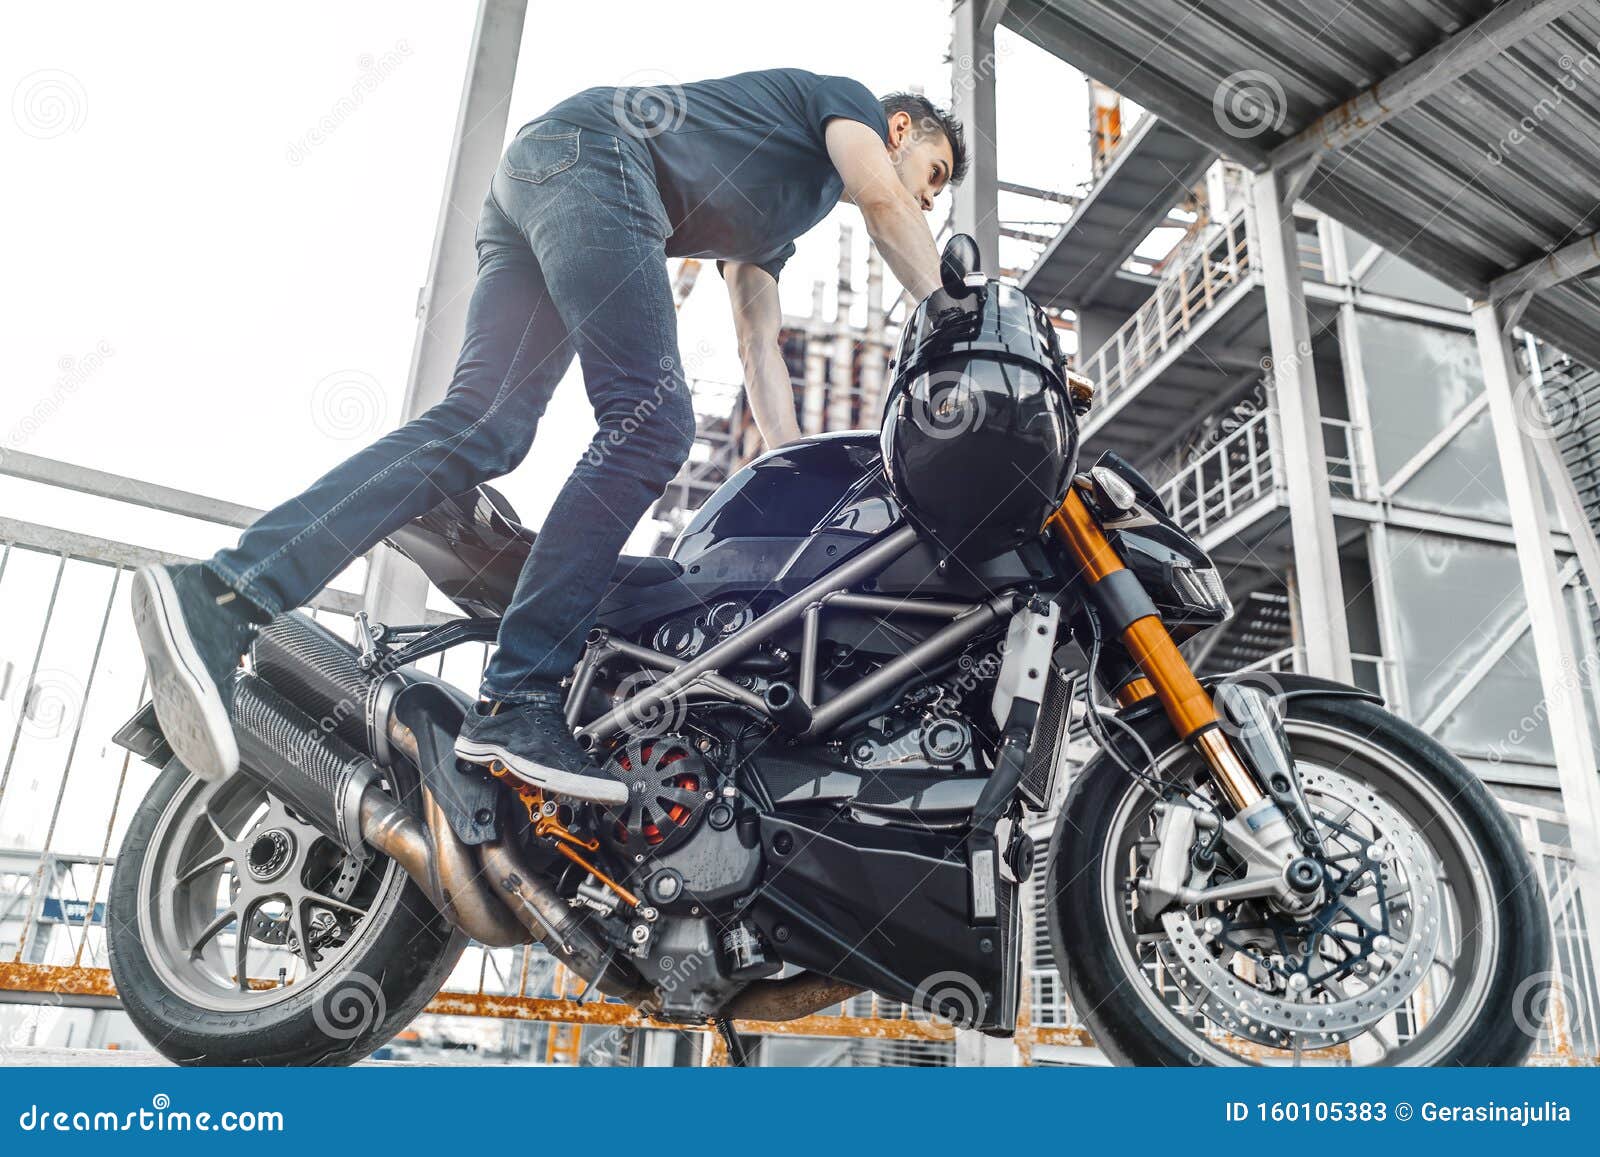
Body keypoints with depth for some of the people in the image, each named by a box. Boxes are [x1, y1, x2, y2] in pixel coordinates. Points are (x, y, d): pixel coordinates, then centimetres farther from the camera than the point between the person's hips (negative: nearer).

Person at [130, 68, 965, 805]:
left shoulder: (772, 225, 36)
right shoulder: (845, 98, 19)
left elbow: (759, 351, 31)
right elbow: (883, 202, 0)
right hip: (597, 151, -8)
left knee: (482, 428, -12)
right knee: (651, 421, -21)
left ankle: (222, 595, -24)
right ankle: (518, 700, -30)